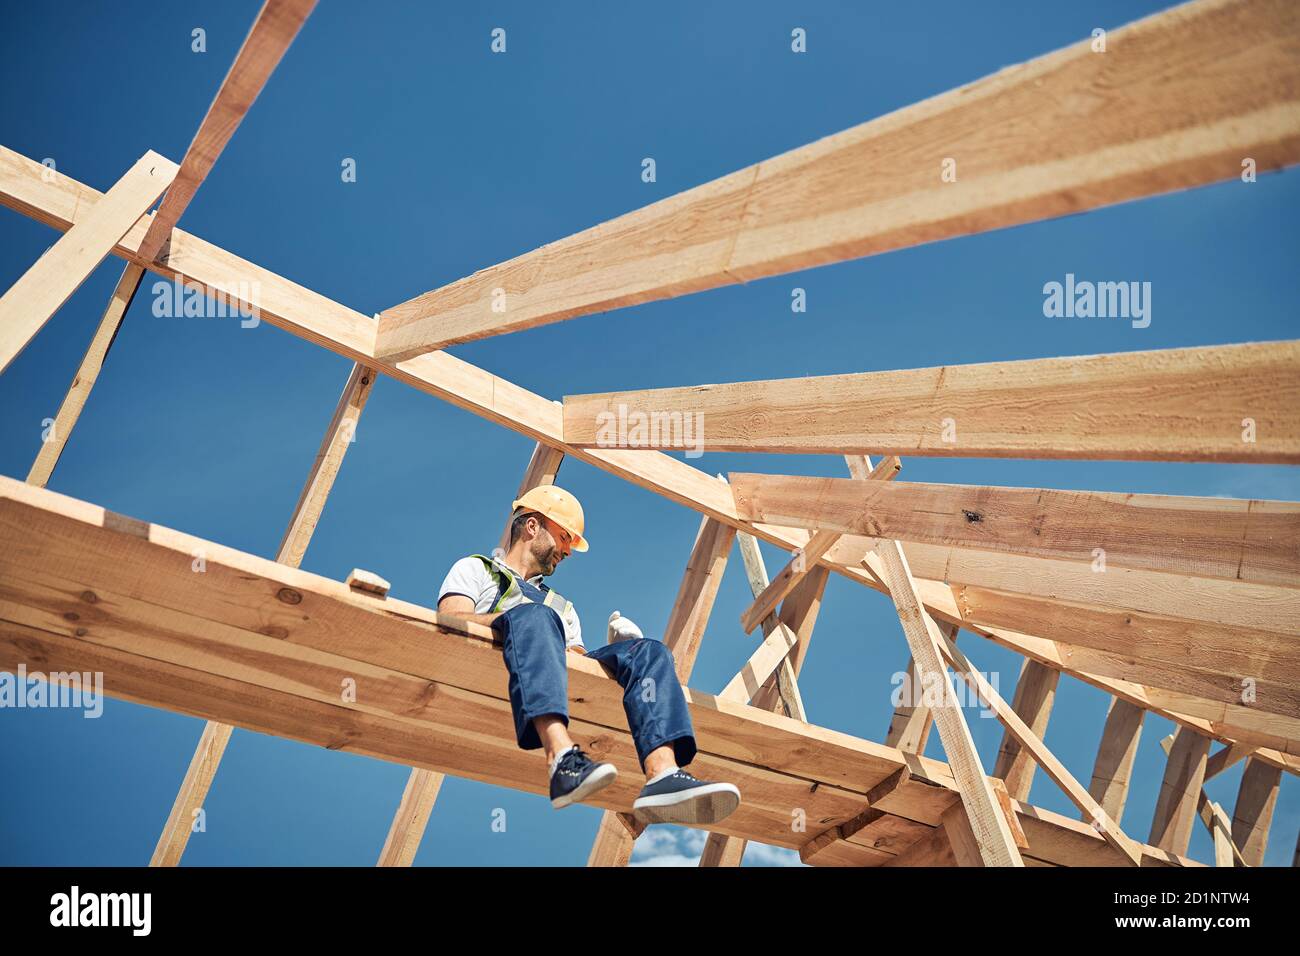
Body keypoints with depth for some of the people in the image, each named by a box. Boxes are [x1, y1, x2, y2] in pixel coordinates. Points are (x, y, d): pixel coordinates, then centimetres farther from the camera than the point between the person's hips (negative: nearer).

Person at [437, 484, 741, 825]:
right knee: (535, 616, -35)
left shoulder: (561, 606, 41)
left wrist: (617, 653, 3)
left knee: (649, 652, -17)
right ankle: (564, 760, -56)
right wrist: (519, 620, -11)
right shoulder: (475, 569, 26)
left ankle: (663, 775, -44)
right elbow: (451, 620, 3)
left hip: (569, 685, 5)